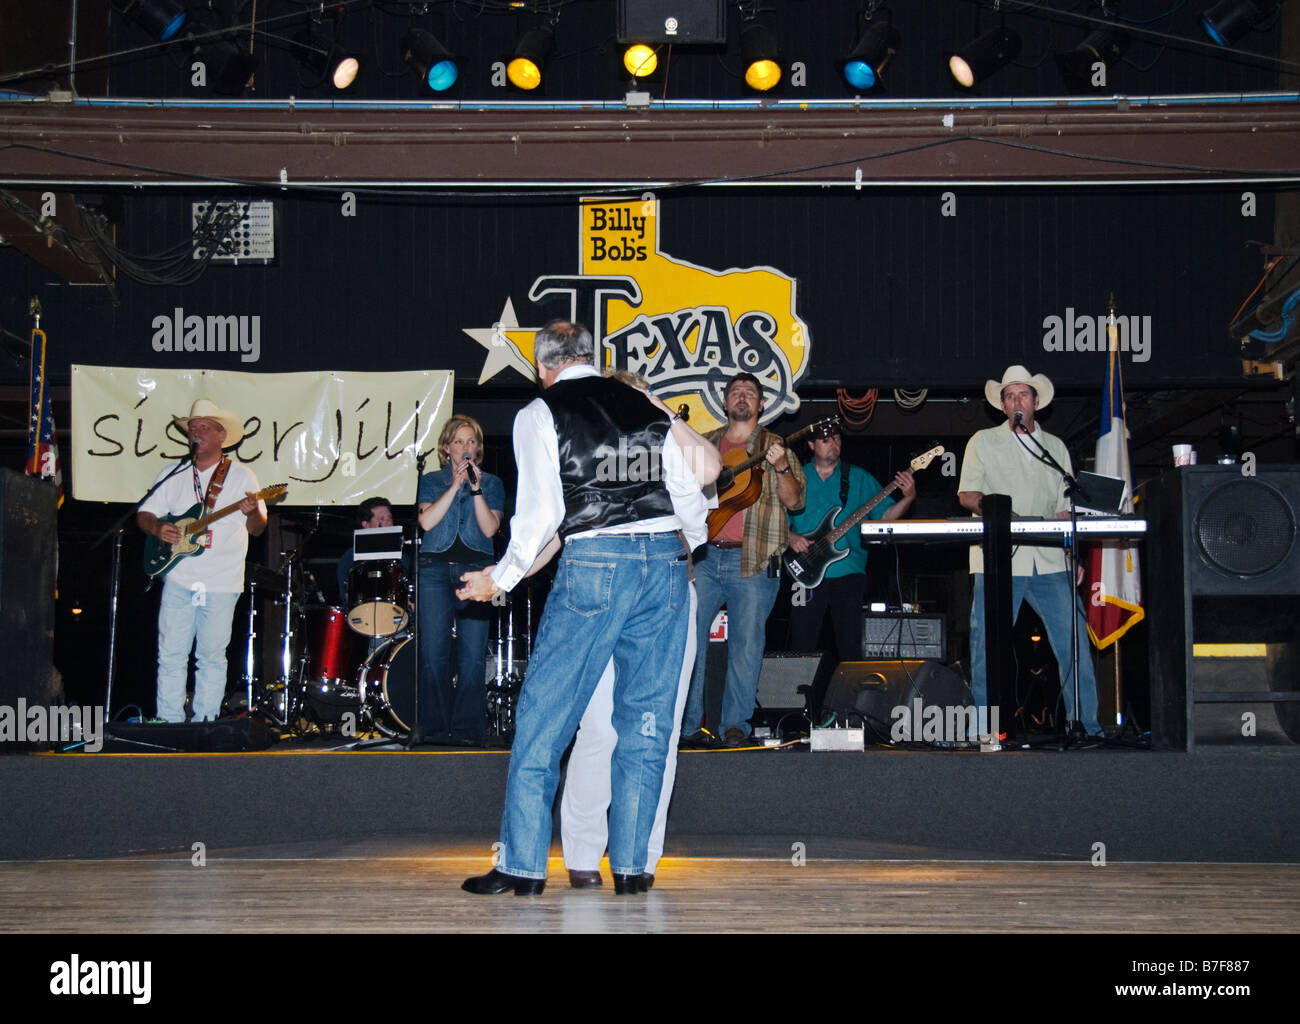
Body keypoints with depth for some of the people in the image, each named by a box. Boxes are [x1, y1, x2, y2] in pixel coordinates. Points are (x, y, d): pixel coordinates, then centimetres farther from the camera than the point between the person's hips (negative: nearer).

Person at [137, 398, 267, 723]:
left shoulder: (241, 476, 4)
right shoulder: (172, 474, 12)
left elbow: (257, 529, 2)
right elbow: (143, 514, 14)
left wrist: (252, 513, -20)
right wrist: (157, 528, -8)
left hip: (221, 583, -3)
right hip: (178, 578, 3)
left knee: (212, 656, 1)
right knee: (170, 655, 1)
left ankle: (204, 726, 8)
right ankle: (169, 723, 7)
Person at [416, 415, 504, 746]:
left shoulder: (492, 483, 14)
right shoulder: (431, 481, 15)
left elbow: (490, 528, 0)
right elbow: (427, 521, -3)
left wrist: (476, 489, -8)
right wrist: (455, 486, -7)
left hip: (476, 569, 0)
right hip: (436, 568, 0)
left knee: (472, 654, -7)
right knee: (433, 652, -4)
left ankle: (467, 728, -4)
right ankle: (435, 727, 2)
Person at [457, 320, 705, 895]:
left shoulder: (540, 414, 4)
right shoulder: (647, 409, 15)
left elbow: (541, 510, -4)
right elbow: (692, 505, 12)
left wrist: (501, 578, 9)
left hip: (593, 564, -4)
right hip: (666, 563, 4)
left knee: (544, 715, 5)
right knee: (645, 721, 9)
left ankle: (523, 865, 7)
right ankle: (630, 866, 11)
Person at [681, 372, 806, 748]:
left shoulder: (775, 446, 9)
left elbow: (793, 501, -1)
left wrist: (781, 467, -17)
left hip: (752, 560, -2)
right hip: (702, 555, 2)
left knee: (746, 643, -3)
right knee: (687, 639, -2)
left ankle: (735, 725, 5)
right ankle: (687, 724, 6)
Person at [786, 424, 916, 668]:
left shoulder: (859, 479, 9)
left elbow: (885, 515, 4)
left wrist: (907, 498, -13)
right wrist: (790, 536, -9)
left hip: (848, 573, 0)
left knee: (850, 646, 0)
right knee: (801, 647, -2)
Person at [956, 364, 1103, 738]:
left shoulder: (1056, 447, 20)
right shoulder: (983, 442, 12)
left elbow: (1066, 506, 18)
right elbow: (966, 495, 2)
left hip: (1049, 562, 2)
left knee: (1074, 643, -3)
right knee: (988, 648, -4)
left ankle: (1087, 727, 5)